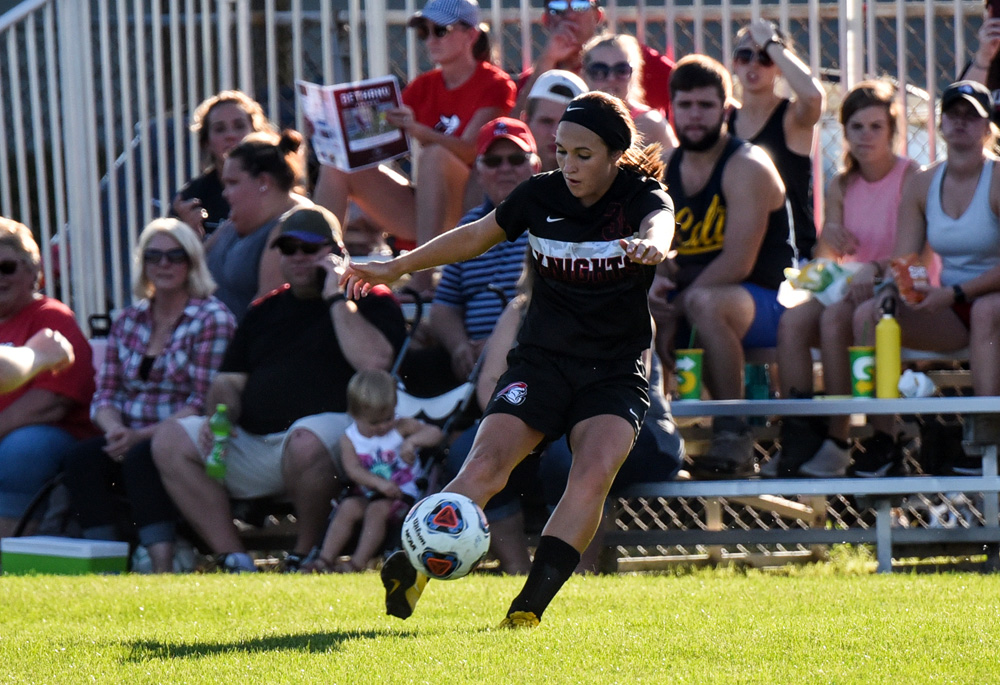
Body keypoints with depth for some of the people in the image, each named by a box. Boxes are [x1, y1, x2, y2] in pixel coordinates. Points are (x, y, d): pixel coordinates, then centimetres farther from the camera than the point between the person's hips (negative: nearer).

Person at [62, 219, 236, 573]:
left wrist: (143, 436, -20)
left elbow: (204, 403, -11)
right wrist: (115, 429, -11)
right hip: (131, 440, 5)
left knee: (141, 459, -35)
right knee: (82, 458, -25)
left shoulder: (213, 319, -3)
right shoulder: (129, 321, 16)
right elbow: (106, 393, 13)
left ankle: (162, 566, -42)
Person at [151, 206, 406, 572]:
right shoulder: (264, 312, 26)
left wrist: (337, 298, -6)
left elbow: (374, 362, -11)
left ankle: (307, 554, -16)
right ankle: (234, 561, -18)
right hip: (252, 443, 6)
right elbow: (229, 381, 23)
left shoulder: (371, 302, 8)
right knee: (170, 439, -12)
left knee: (305, 441, -41)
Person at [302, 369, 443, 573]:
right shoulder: (349, 439, 2)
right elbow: (353, 470, -12)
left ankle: (358, 563, -35)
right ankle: (325, 559, -27)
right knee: (348, 508, -24)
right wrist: (379, 483, -29)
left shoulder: (402, 427, -1)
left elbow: (436, 433, -9)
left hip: (403, 490, -3)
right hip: (368, 493, 3)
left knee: (377, 510, -29)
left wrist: (412, 441, -29)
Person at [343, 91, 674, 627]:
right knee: (486, 465, -21)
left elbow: (659, 227, -34)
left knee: (594, 471, -27)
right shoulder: (541, 195, 0)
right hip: (541, 360, 2)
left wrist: (650, 244, -59)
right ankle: (411, 568, -22)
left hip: (615, 374, -2)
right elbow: (478, 235, 17)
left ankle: (531, 604, -25)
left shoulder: (642, 197, -9)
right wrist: (397, 268, 16)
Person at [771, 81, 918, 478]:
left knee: (835, 319, -33)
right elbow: (825, 261, 13)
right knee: (792, 320, -24)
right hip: (850, 289, 6)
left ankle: (837, 442, -29)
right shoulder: (842, 187, 12)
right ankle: (797, 438, -28)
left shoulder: (911, 178, -6)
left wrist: (876, 268, -31)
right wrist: (827, 239, -10)